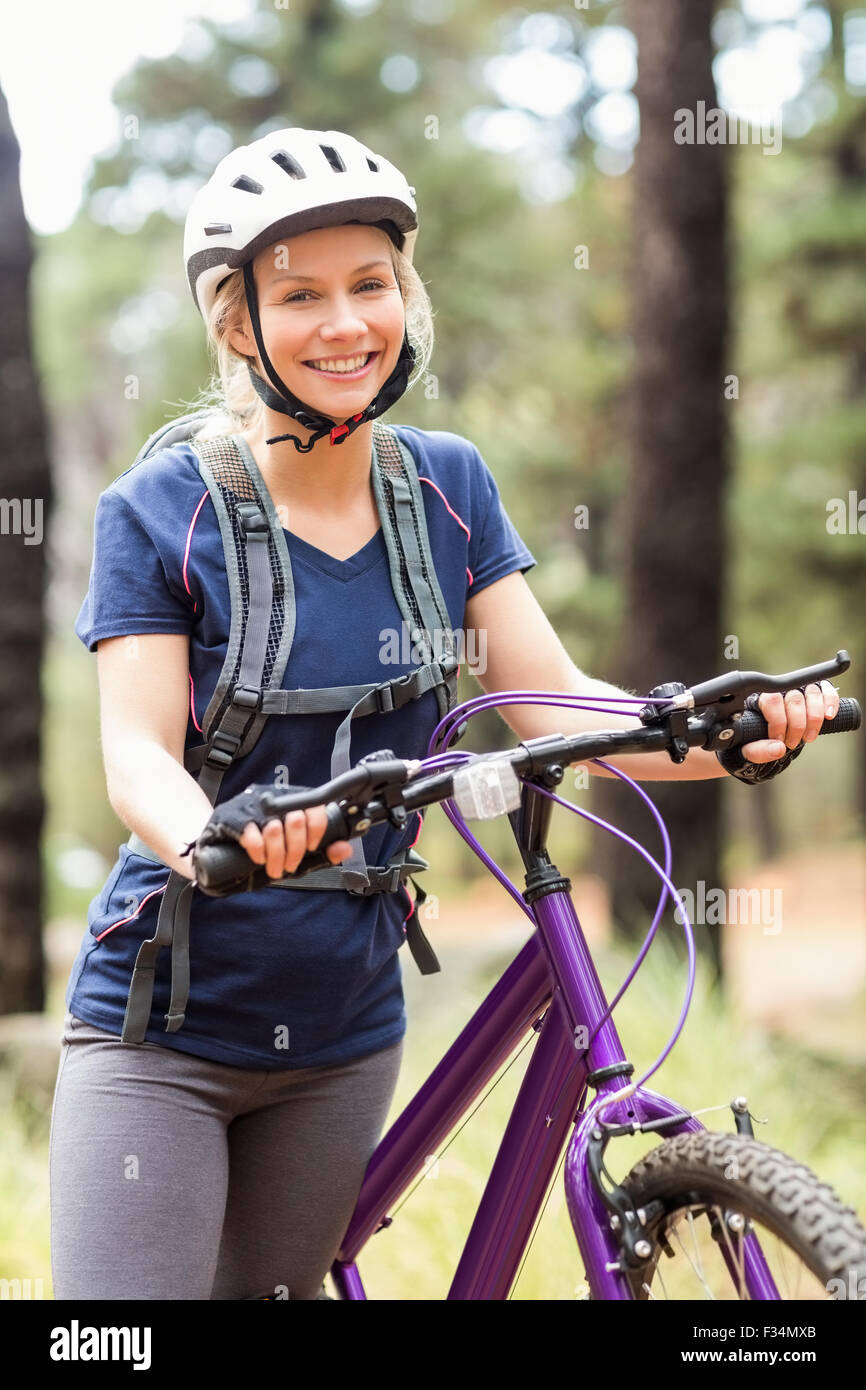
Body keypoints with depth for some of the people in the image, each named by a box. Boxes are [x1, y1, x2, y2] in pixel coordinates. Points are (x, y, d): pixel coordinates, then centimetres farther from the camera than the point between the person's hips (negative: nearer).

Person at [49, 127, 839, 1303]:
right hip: (163, 1028, -3)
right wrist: (212, 836, -40)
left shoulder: (449, 487, 2)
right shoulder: (161, 509, -8)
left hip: (343, 1029, 4)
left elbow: (554, 702, -4)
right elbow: (137, 753, -16)